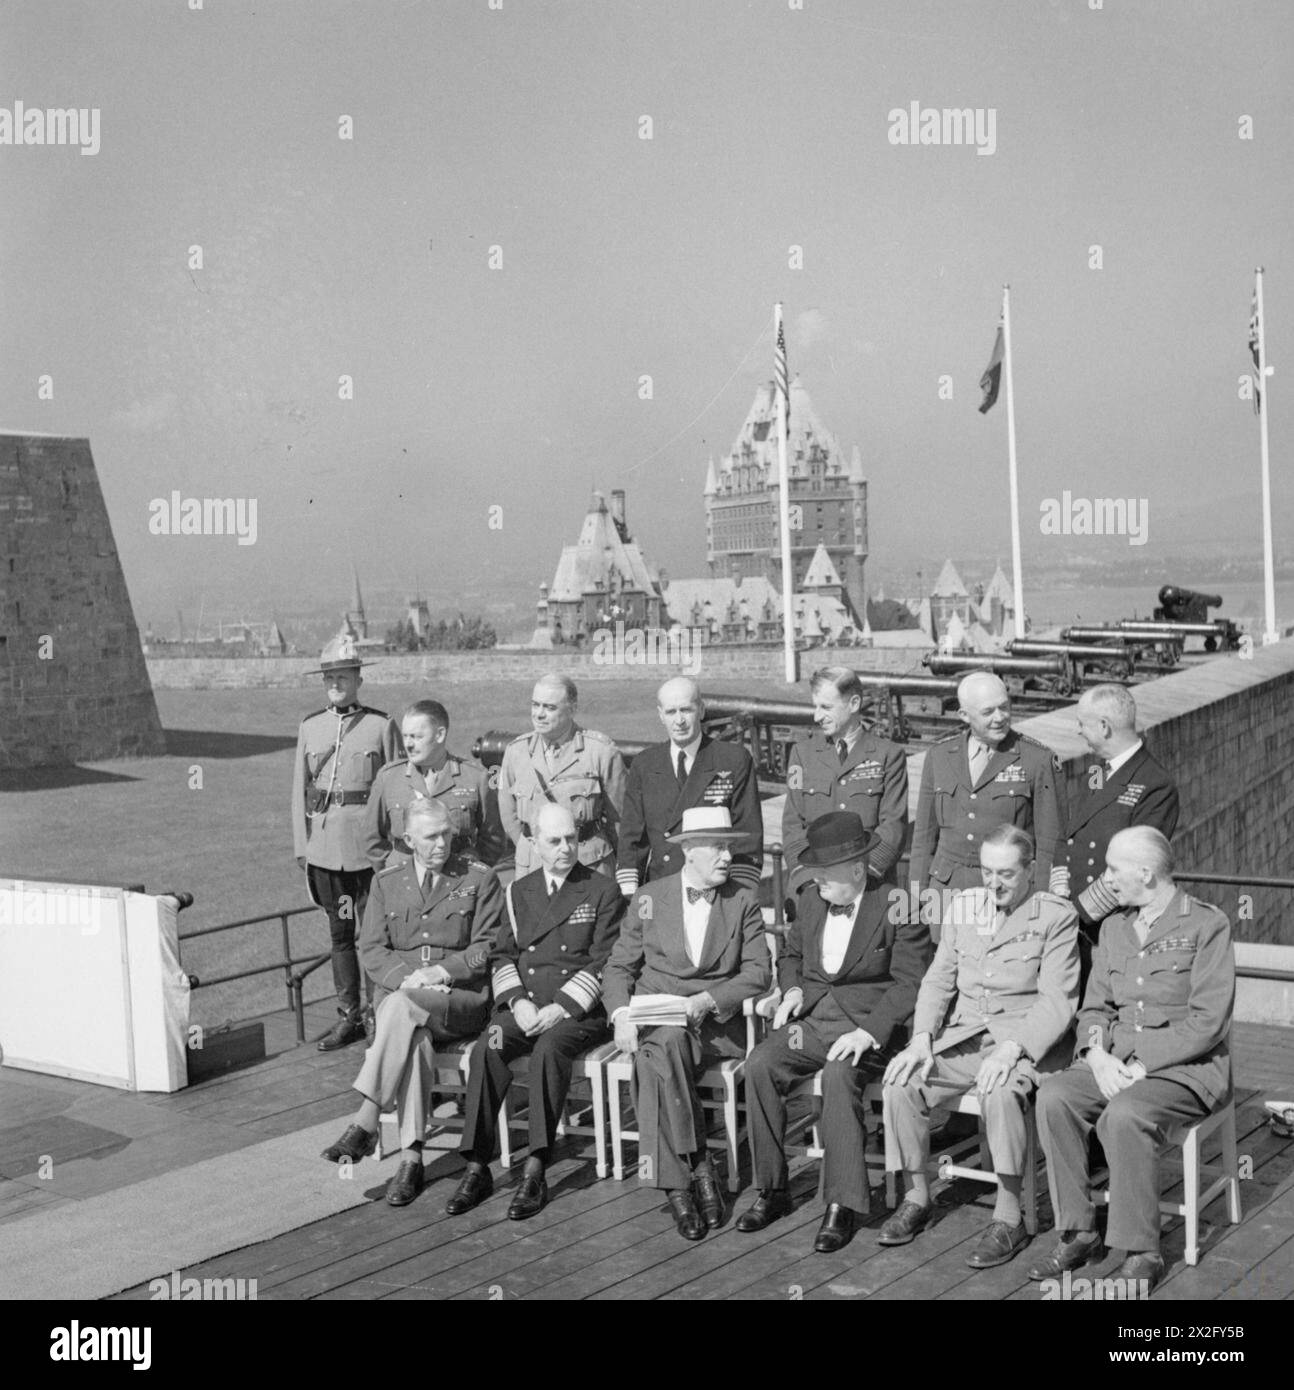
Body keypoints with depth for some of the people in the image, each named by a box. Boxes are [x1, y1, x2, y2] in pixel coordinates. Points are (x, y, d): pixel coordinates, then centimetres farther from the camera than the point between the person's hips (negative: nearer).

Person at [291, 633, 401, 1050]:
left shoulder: (382, 725, -1)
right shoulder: (310, 727, 9)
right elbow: (300, 790, 11)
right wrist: (301, 847, 6)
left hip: (369, 843, -4)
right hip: (325, 843, 4)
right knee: (339, 929, 10)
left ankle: (379, 1012, 9)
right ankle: (349, 1016, 18)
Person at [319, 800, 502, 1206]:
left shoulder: (479, 879, 6)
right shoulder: (386, 882, 14)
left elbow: (489, 947, 0)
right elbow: (371, 949, 8)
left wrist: (442, 972, -14)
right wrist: (406, 976, -12)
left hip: (462, 999, -2)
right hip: (398, 996, 2)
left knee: (402, 1006, -35)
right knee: (414, 1036, -33)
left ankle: (365, 1122, -35)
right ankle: (411, 1158, -32)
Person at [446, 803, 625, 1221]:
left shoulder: (602, 892, 5)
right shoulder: (518, 891, 17)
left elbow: (602, 964, -2)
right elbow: (502, 956, 14)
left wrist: (562, 1007, -13)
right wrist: (517, 1002, -5)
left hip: (577, 1010, -3)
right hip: (523, 1006, 3)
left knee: (549, 1049, -35)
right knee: (486, 1051, -26)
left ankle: (535, 1172, -33)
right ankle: (477, 1169, -22)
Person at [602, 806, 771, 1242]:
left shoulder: (743, 903, 8)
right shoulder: (648, 899, 9)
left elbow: (758, 973, 1)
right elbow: (619, 967, 10)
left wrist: (707, 1000, -15)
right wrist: (621, 1014, -10)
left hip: (715, 1024, -1)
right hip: (651, 1020, 1)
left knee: (656, 1059, -33)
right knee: (666, 1045, -35)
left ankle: (674, 1182, -27)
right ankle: (697, 1167, -28)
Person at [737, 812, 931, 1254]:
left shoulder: (897, 909, -6)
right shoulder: (813, 906, 14)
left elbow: (910, 982, -12)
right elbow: (790, 955, 29)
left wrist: (868, 1032, -24)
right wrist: (792, 989, 6)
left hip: (866, 1024, -5)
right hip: (811, 1018, 6)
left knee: (839, 1075, -36)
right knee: (758, 1066, -22)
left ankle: (842, 1205, -26)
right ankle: (772, 1192, -11)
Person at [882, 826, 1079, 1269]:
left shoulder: (1057, 916, -4)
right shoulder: (963, 906, 12)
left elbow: (1056, 1000, -12)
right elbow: (938, 980, 11)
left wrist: (1011, 1049, -25)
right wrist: (922, 1039, -5)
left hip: (1026, 1041, -5)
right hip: (964, 1035, 5)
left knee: (999, 1093, -36)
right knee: (901, 1082, -19)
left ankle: (1008, 1219, -21)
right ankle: (916, 1197, 0)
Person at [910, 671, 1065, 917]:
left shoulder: (1038, 760, -5)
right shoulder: (939, 756, 6)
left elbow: (1049, 842, -3)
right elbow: (924, 834, 12)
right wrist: (919, 898, 8)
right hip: (947, 887, 3)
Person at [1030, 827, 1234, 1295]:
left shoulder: (1207, 924, -6)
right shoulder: (1113, 927, 15)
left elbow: (1207, 1020, -13)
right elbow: (1095, 1007, 14)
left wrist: (1142, 1064, -17)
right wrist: (1097, 1055, -8)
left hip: (1188, 1065, -6)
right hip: (1115, 1061, 6)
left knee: (1124, 1115, -34)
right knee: (1054, 1097, -22)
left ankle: (1141, 1253, -20)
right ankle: (1077, 1233, -13)